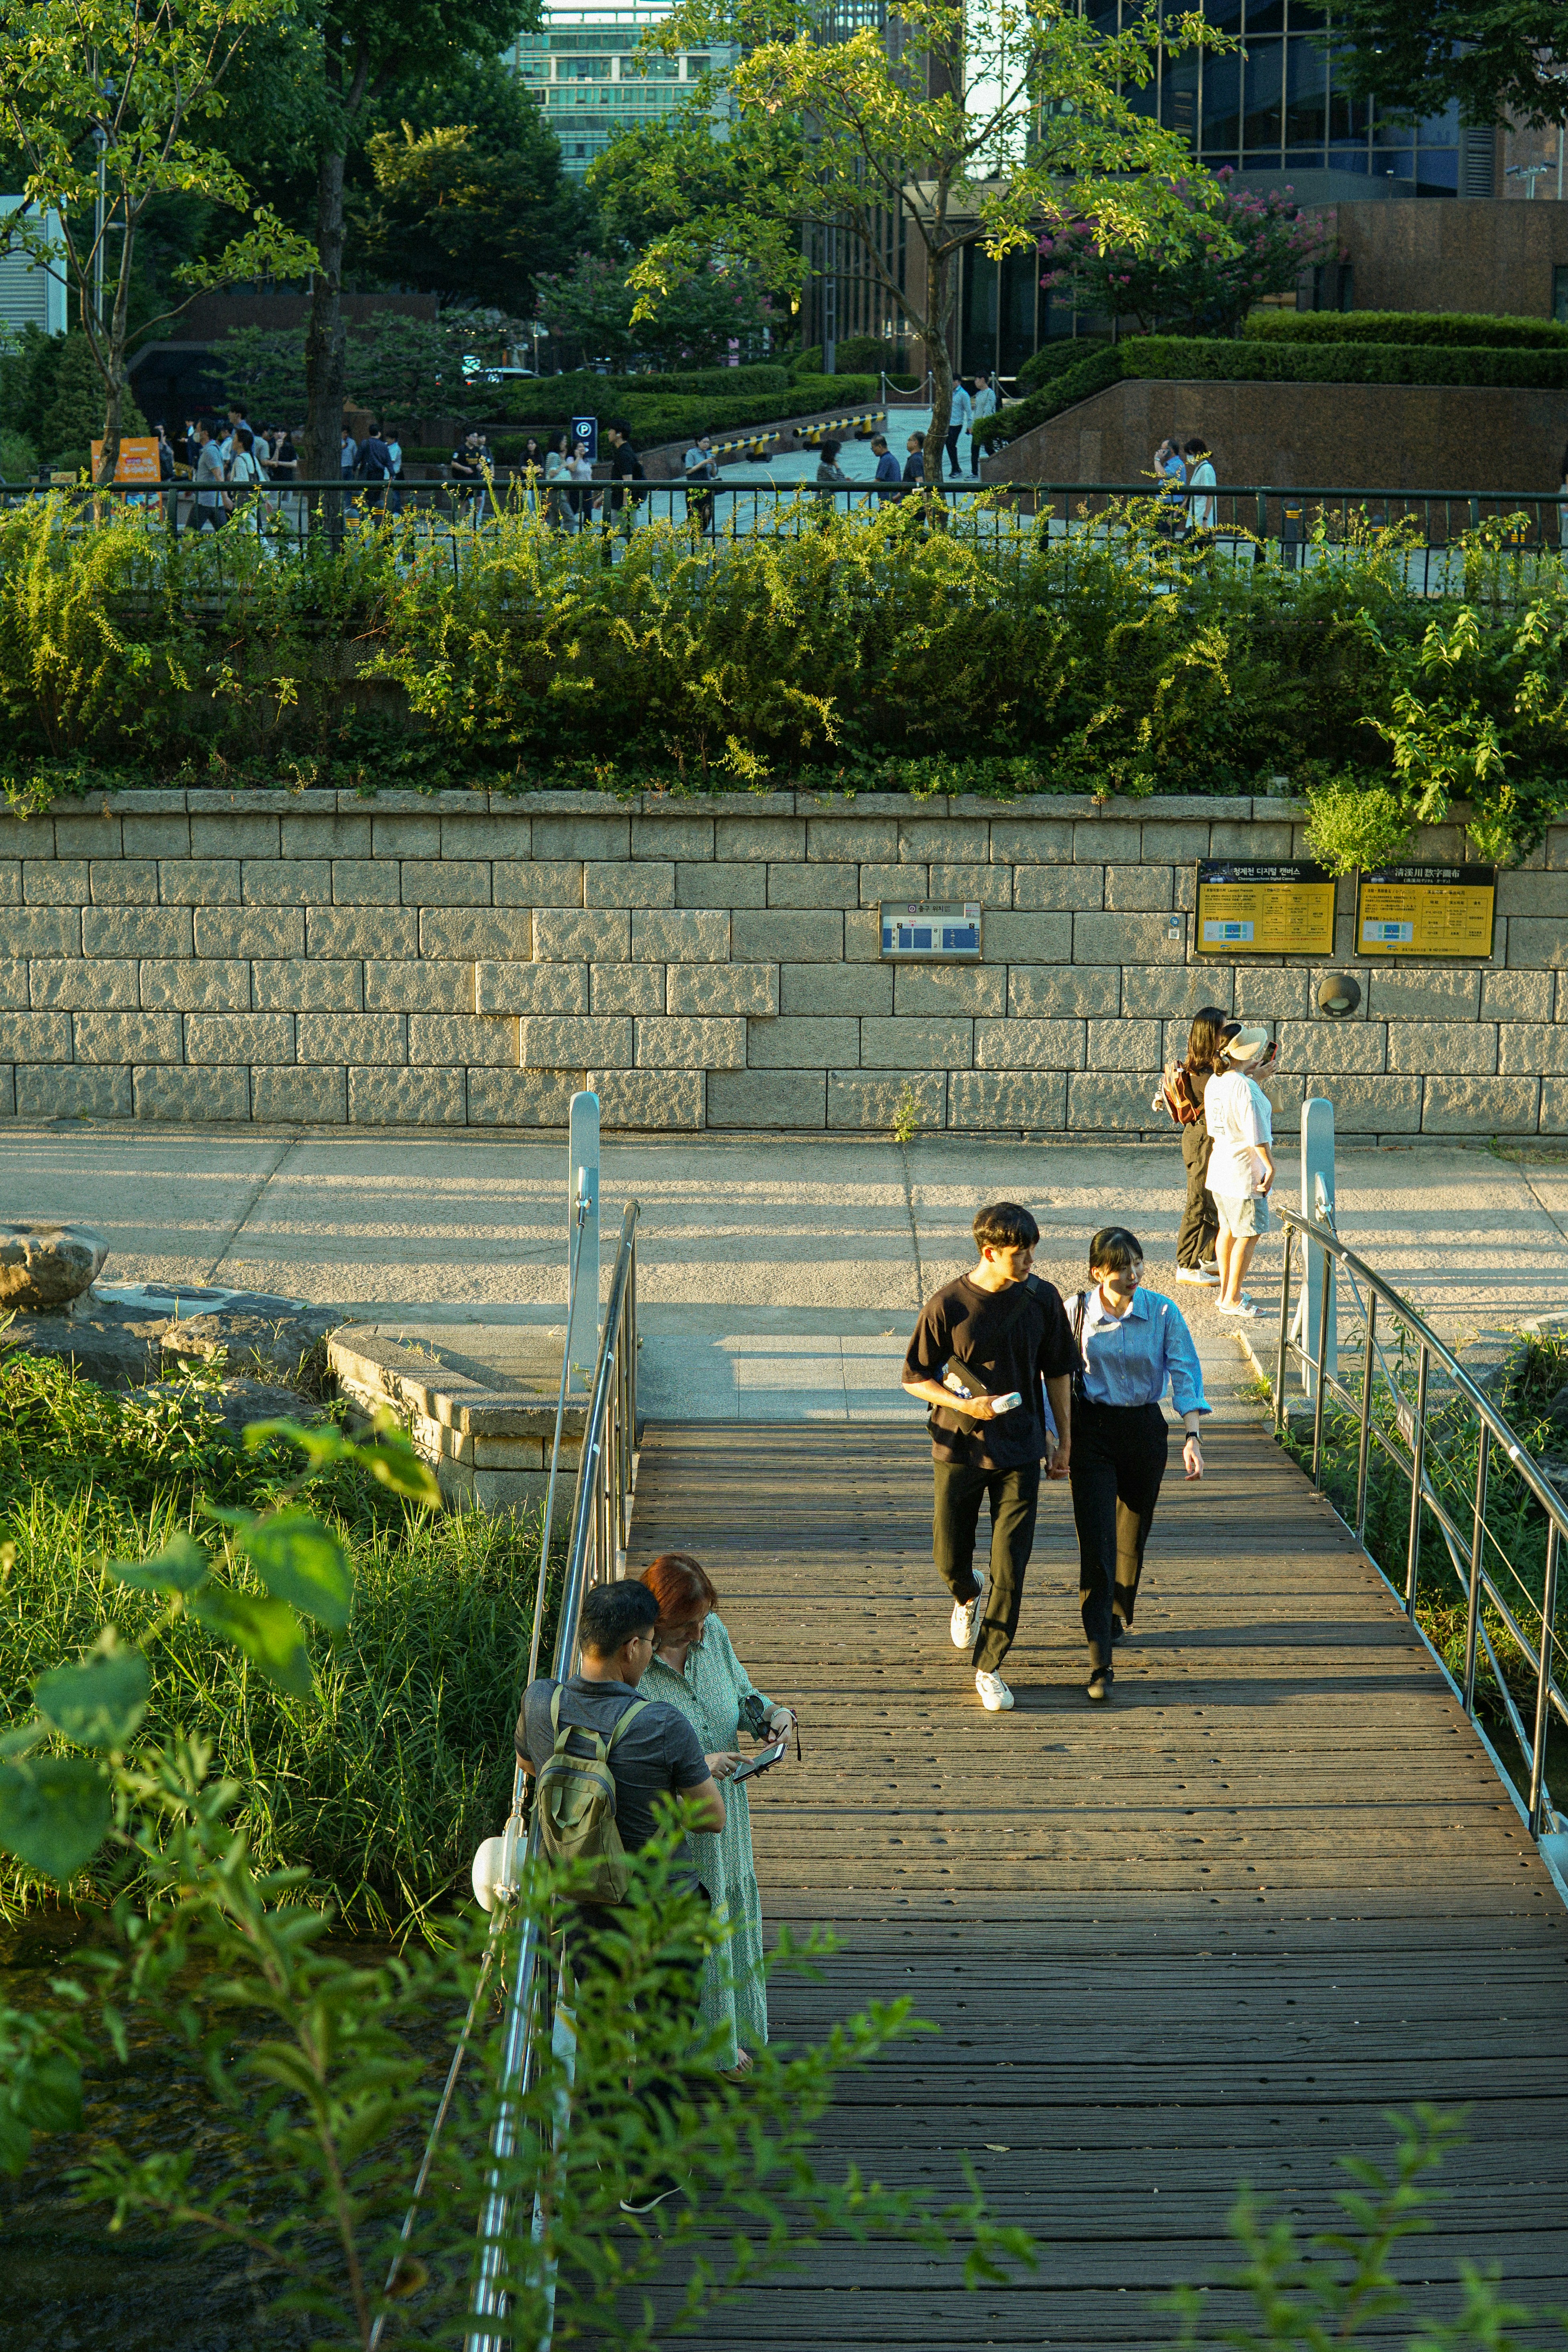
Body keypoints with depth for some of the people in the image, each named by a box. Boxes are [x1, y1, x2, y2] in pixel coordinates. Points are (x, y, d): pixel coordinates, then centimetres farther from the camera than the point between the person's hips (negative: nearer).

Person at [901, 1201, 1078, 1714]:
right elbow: (915, 1379, -4)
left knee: (1010, 1569, -3)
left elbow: (1058, 1371, 8)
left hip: (1019, 1453, 1)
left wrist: (1065, 1441, 10)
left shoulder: (1041, 1299, -5)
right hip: (958, 1449, -1)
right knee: (950, 1558, 10)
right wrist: (964, 1405, -19)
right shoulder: (948, 1305, -13)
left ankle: (989, 1667, 10)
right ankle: (969, 1597, 47)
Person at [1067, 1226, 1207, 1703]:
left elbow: (1185, 1374, -9)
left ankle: (1117, 1616, 47)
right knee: (1096, 1543, -10)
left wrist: (1192, 1436, -19)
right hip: (1091, 1431, -2)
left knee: (1133, 1535, 17)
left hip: (1145, 1430, 2)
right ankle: (1100, 1665, -13)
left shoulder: (1163, 1313, -7)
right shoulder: (1076, 1313, -9)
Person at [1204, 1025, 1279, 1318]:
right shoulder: (1245, 1088, -22)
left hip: (1220, 1169, 10)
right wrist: (1270, 1166, -14)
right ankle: (1232, 1300, -2)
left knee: (1229, 1229, 20)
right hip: (1243, 1172, -10)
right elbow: (1256, 1134, -22)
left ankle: (1226, 1290, 29)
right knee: (1249, 1234, -3)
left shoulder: (1216, 1082, 6)